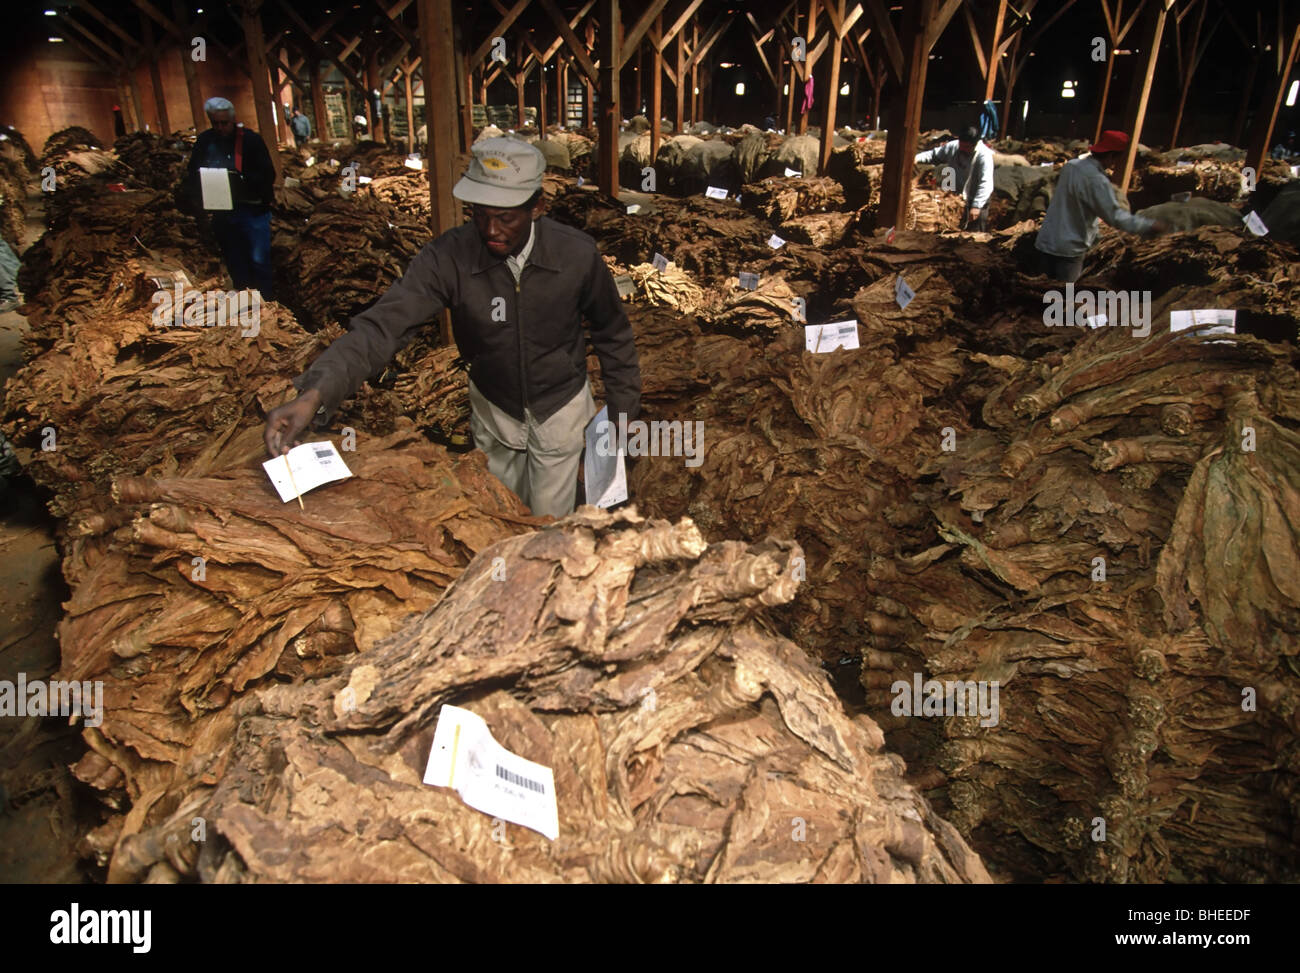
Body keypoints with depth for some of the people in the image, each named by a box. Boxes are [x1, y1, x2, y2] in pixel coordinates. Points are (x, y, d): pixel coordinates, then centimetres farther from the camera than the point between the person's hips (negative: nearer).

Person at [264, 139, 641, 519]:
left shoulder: (577, 254, -23)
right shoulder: (447, 258, -24)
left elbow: (612, 334, -7)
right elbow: (384, 324, -32)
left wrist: (622, 412, -1)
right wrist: (314, 394, -48)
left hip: (560, 407, -1)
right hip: (492, 408, 2)